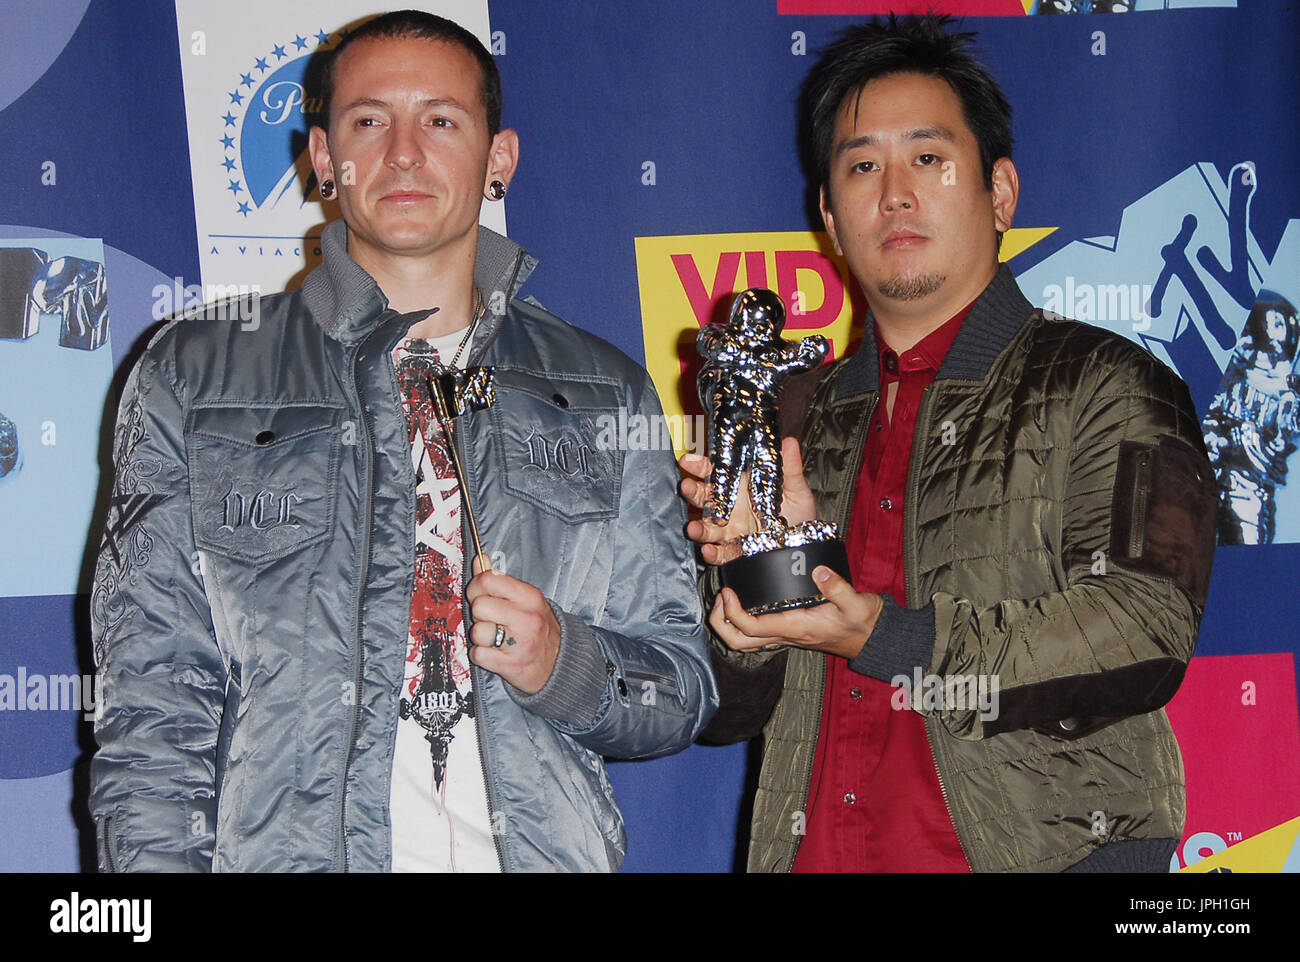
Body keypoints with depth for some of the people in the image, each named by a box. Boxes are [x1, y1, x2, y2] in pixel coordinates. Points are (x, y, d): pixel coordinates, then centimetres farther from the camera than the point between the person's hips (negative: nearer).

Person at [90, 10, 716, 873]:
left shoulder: (608, 397, 9)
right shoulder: (192, 381, 5)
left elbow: (683, 693, 10)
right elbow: (153, 710, 1)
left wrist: (563, 662, -10)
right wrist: (161, 862, -13)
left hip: (551, 849, 2)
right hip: (285, 847, -1)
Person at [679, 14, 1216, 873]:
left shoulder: (1105, 387, 0)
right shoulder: (800, 418, 12)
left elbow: (1143, 633, -13)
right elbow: (724, 711, 10)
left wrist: (887, 639, -17)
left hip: (1044, 848, -4)